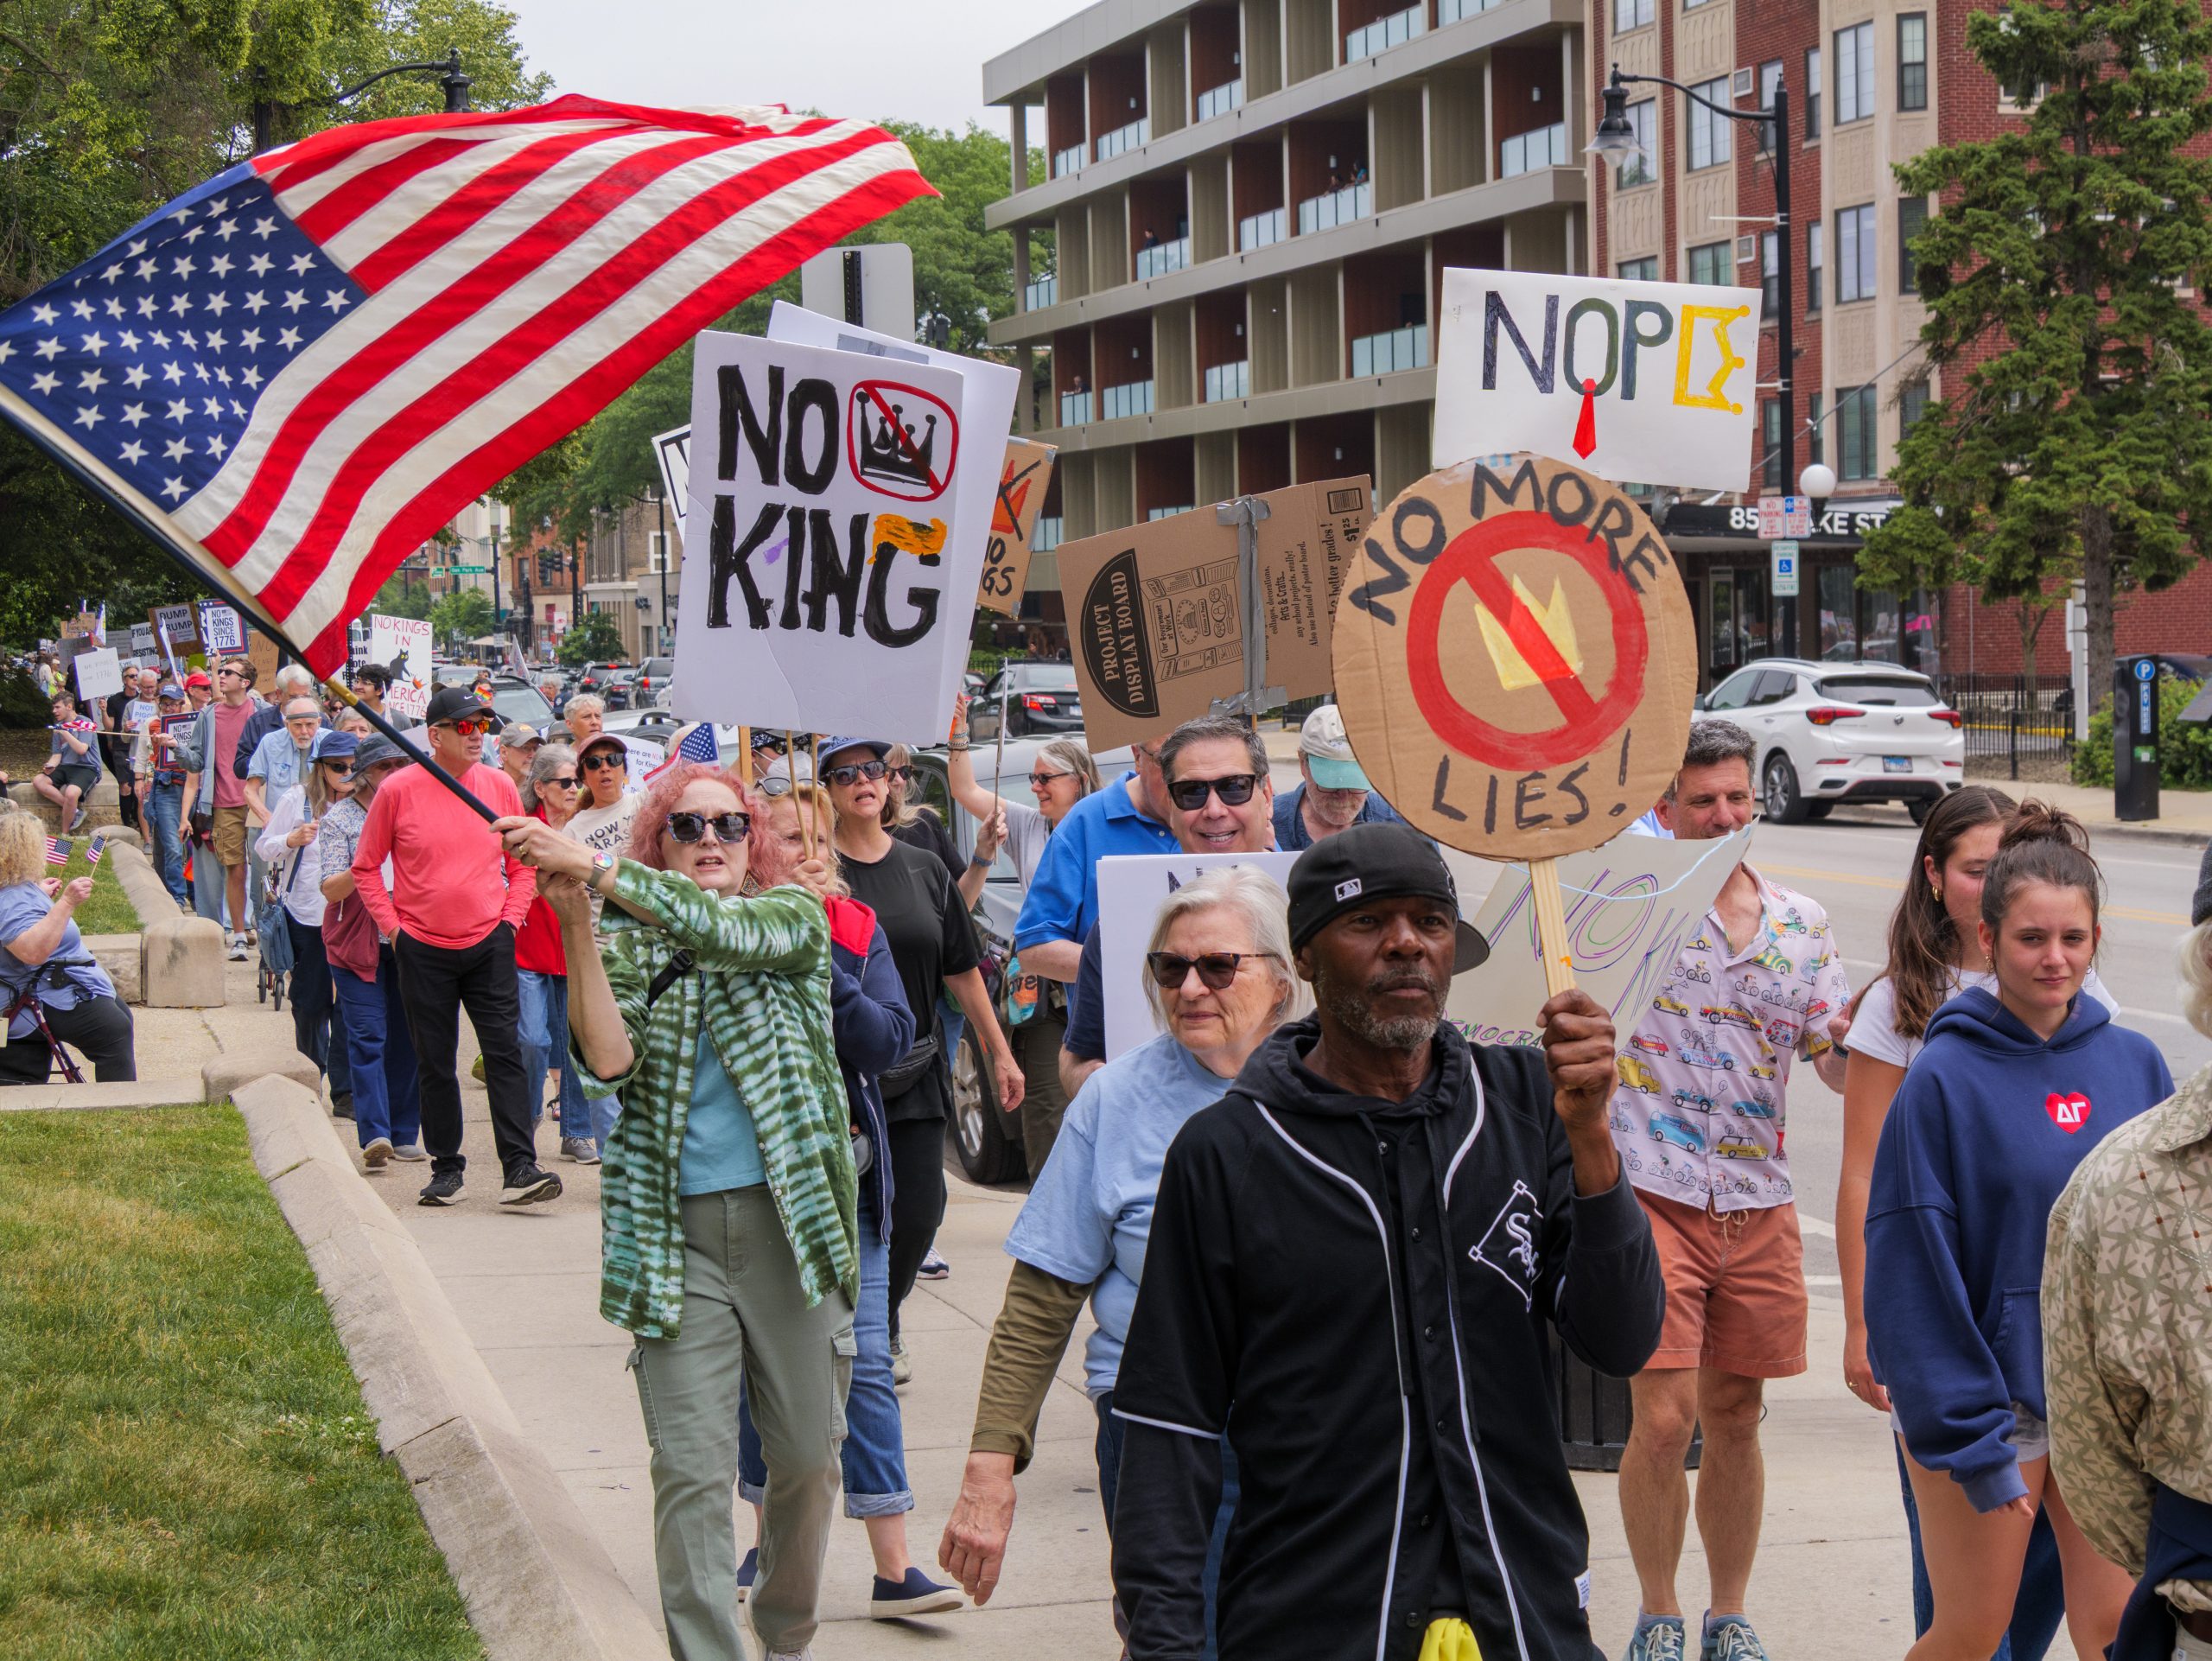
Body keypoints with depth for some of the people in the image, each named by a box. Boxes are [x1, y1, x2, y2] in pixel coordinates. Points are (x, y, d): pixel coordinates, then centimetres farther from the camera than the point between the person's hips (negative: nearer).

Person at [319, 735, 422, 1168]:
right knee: (367, 1038, -10)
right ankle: (375, 1134, -17)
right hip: (357, 943, -3)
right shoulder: (340, 819, 0)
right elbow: (330, 889, -7)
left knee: (406, 1041, 4)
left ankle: (403, 1134, 11)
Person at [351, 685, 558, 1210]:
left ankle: (520, 1169, -9)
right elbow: (366, 867, 5)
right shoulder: (399, 791, -5)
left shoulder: (498, 786, 2)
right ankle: (446, 1168, 19)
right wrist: (392, 926, -2)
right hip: (423, 949, -1)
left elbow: (522, 864, 12)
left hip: (489, 944, 1)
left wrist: (510, 919, 2)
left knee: (505, 1054, -7)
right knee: (434, 1064, 7)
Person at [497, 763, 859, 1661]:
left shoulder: (794, 914, 5)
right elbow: (608, 1061, -12)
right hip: (675, 1230, 0)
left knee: (806, 1454, 11)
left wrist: (592, 866, -26)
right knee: (691, 1472, -6)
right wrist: (576, 924, -21)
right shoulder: (625, 943, 6)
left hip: (789, 1216, 1)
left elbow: (724, 930, -18)